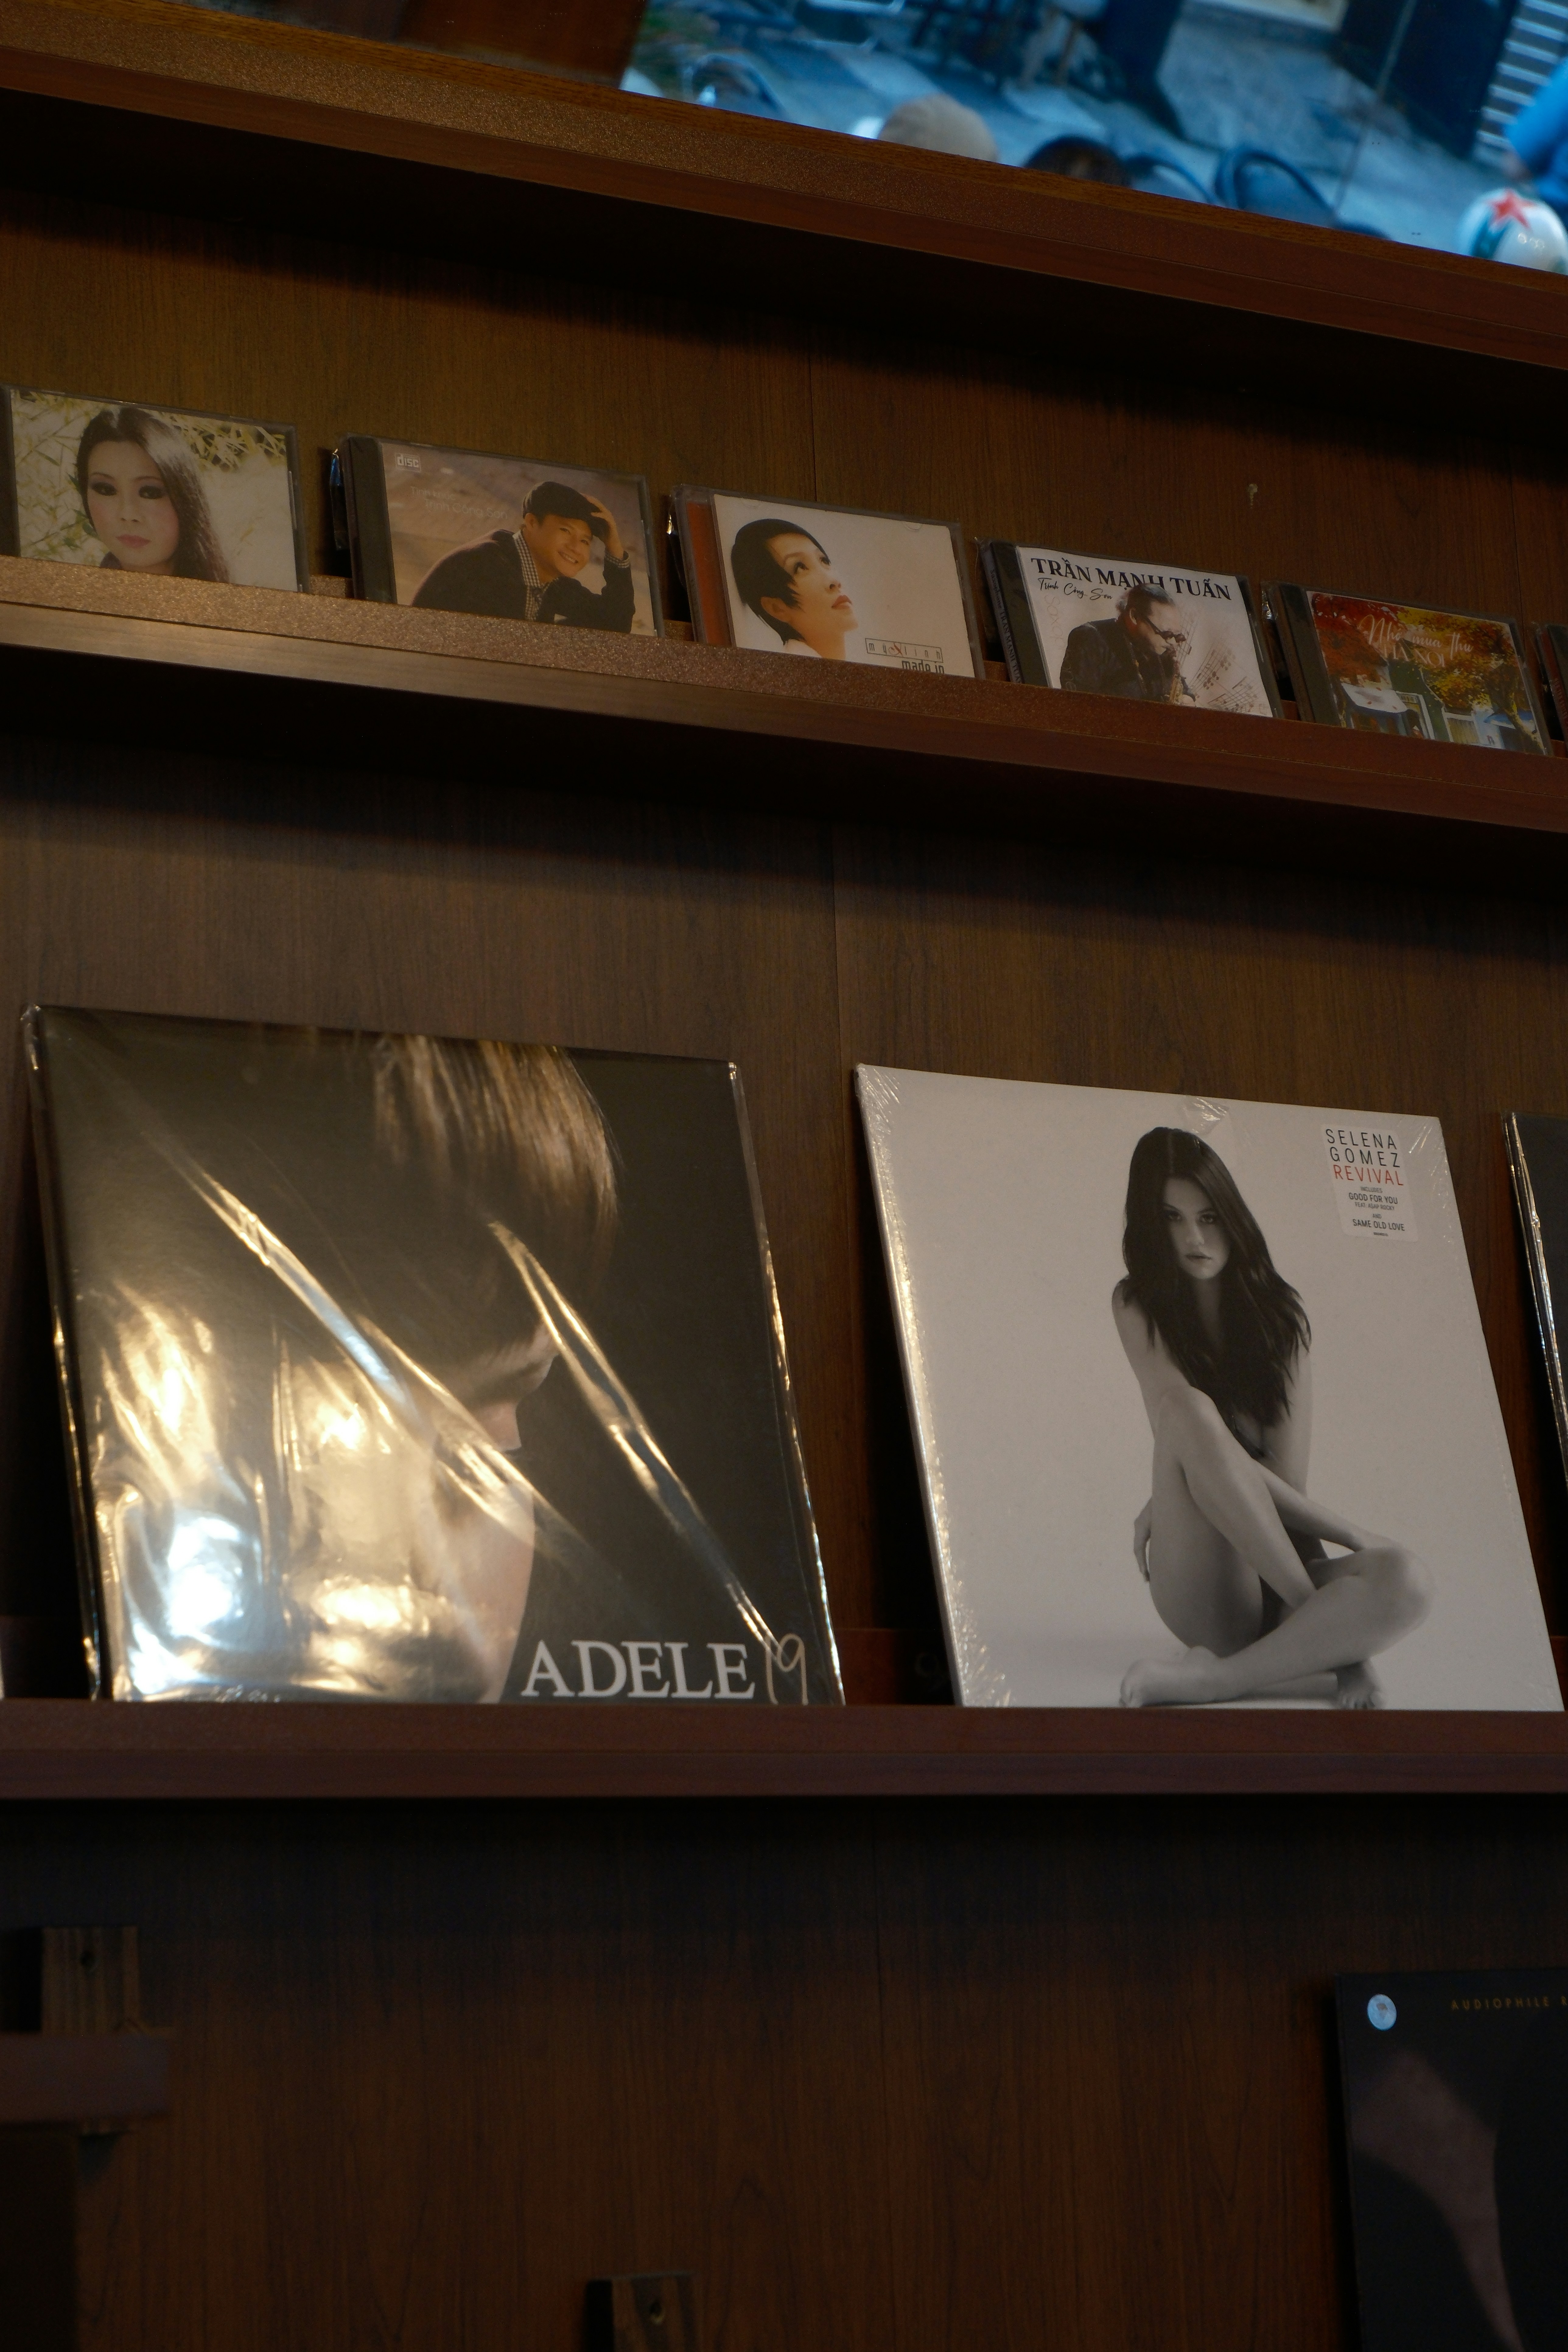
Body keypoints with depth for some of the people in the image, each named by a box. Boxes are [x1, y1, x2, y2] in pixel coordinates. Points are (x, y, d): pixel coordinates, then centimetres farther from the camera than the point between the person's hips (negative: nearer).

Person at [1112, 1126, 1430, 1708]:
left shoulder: (1280, 1313, 6)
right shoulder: (1138, 1306, 1)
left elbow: (1288, 1479, -2)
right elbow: (1193, 1434, -12)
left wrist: (1170, 1503, -14)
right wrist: (1350, 1534, -15)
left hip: (1279, 1571, 2)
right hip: (1199, 1590, -1)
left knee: (1403, 1579, -32)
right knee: (1189, 1409, -30)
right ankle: (1327, 1635, -25)